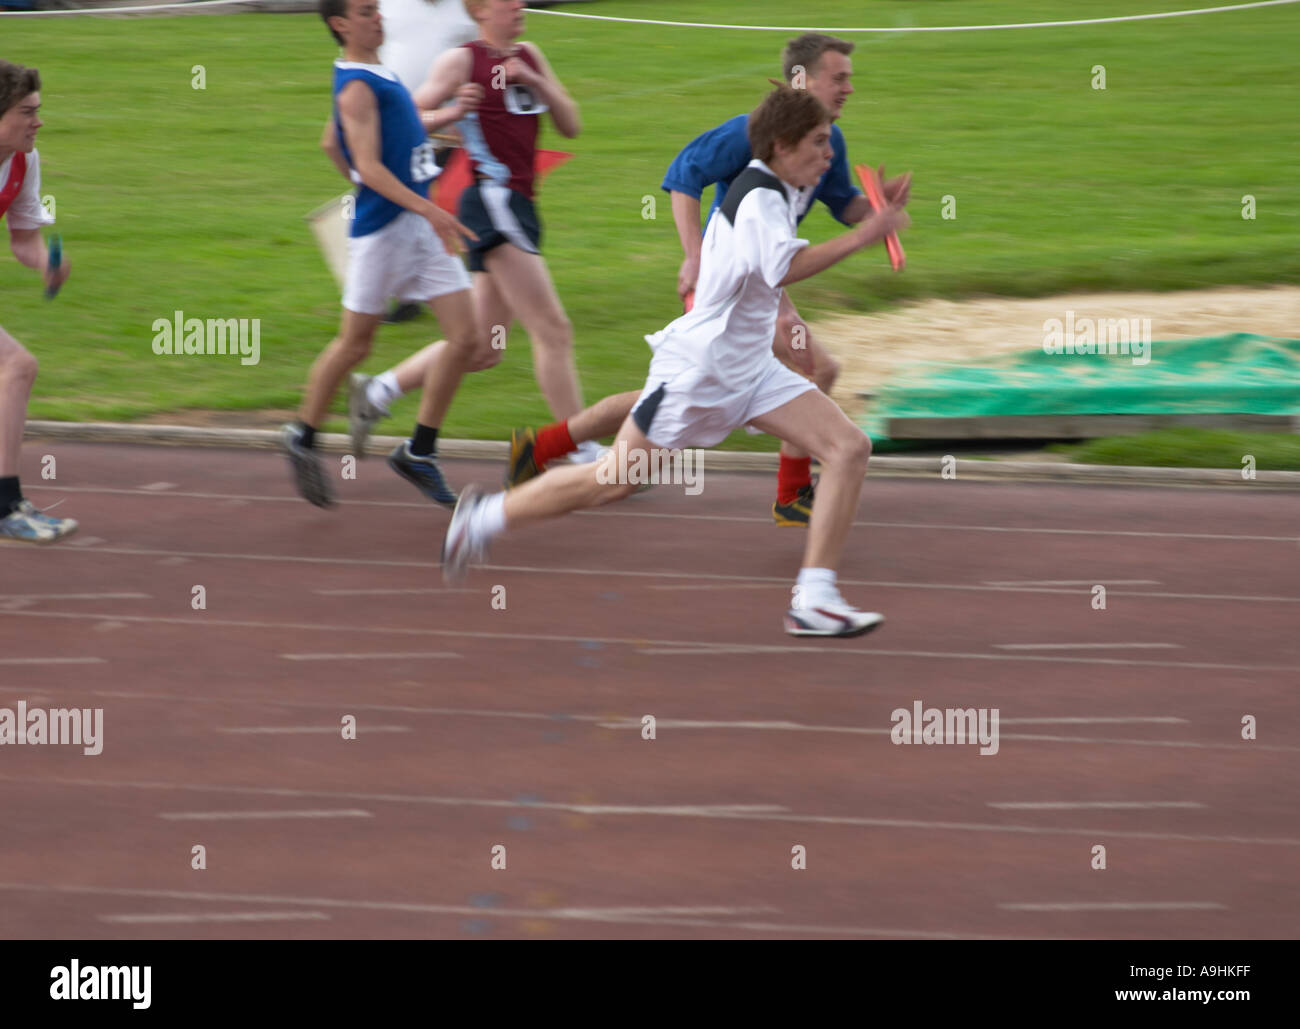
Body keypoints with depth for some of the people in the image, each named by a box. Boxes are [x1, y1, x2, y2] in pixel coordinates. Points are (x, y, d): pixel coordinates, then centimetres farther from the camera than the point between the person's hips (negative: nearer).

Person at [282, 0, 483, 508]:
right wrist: (429, 210, -31)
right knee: (355, 343, 5)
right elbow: (369, 167, -23)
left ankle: (419, 452, 9)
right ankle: (302, 438, 25)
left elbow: (331, 145, 26)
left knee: (466, 338, 0)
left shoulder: (377, 76, 14)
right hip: (382, 230, -9)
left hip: (423, 224, 9)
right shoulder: (356, 87, -15)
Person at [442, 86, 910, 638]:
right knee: (614, 481, -1)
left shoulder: (772, 192, 11)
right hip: (698, 367, -9)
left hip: (750, 371, 9)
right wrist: (861, 236, -33)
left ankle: (813, 600, -9)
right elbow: (787, 269, -35)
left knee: (850, 448, -7)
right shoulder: (761, 198, -19)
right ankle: (485, 517, 18)